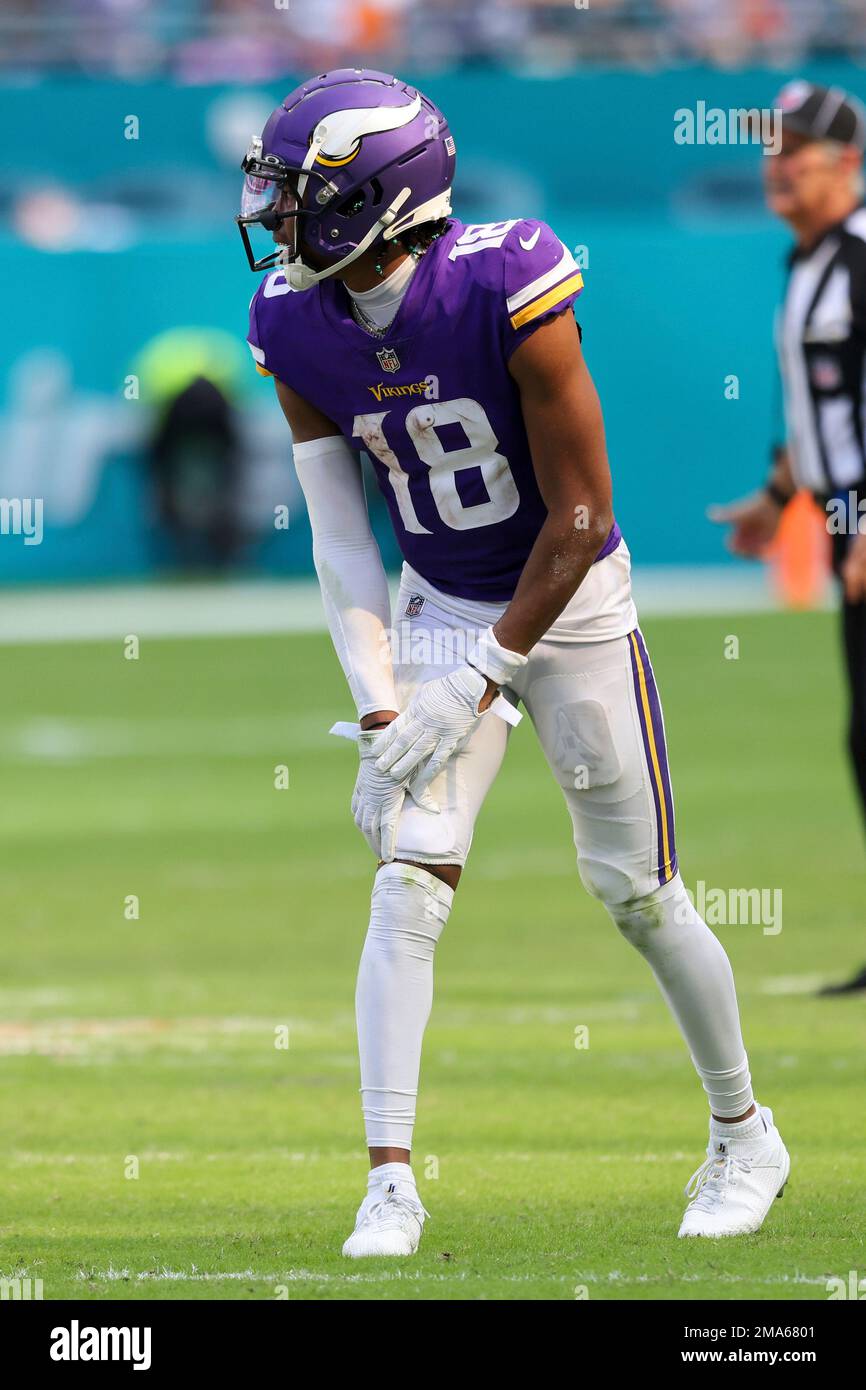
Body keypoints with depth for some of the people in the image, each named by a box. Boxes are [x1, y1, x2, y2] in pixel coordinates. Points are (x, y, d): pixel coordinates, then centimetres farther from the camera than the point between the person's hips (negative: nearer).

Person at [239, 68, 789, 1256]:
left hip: (571, 603, -4)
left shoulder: (508, 292, -28)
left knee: (636, 890, 4)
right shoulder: (298, 329, -12)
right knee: (408, 881, -11)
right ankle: (391, 1180, -10)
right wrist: (380, 712, -15)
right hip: (440, 612, 4)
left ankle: (745, 1134, 25)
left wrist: (480, 687, -24)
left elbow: (579, 519, -22)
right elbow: (340, 541, -5)